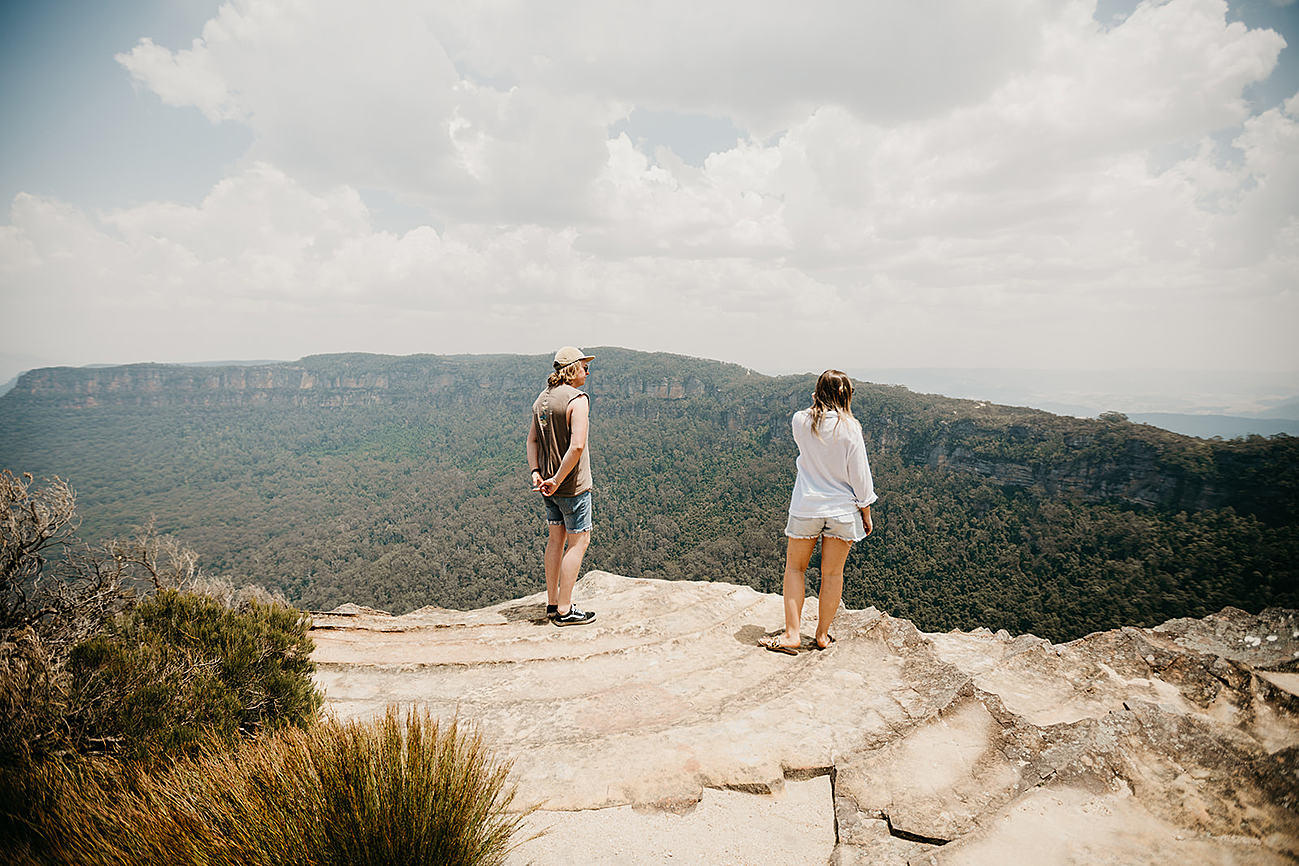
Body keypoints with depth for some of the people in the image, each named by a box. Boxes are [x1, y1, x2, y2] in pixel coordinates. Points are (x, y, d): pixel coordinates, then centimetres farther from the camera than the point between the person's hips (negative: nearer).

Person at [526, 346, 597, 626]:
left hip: (549, 483, 8)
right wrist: (557, 480, -19)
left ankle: (552, 603, 25)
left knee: (556, 539, 16)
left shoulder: (542, 399, 9)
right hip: (573, 485, -8)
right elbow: (577, 446, -26)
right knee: (579, 541, 2)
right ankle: (564, 610, 6)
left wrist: (536, 472, 2)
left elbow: (532, 440, 11)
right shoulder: (577, 399, -17)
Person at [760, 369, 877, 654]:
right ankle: (823, 634, 21)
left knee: (795, 568, 13)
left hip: (806, 507, 1)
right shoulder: (849, 427, -11)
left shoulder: (800, 421, -5)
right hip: (842, 509, -1)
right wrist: (865, 512, 4)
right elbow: (859, 473, -7)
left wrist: (817, 405, 10)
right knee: (833, 573, 11)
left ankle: (792, 634, 6)